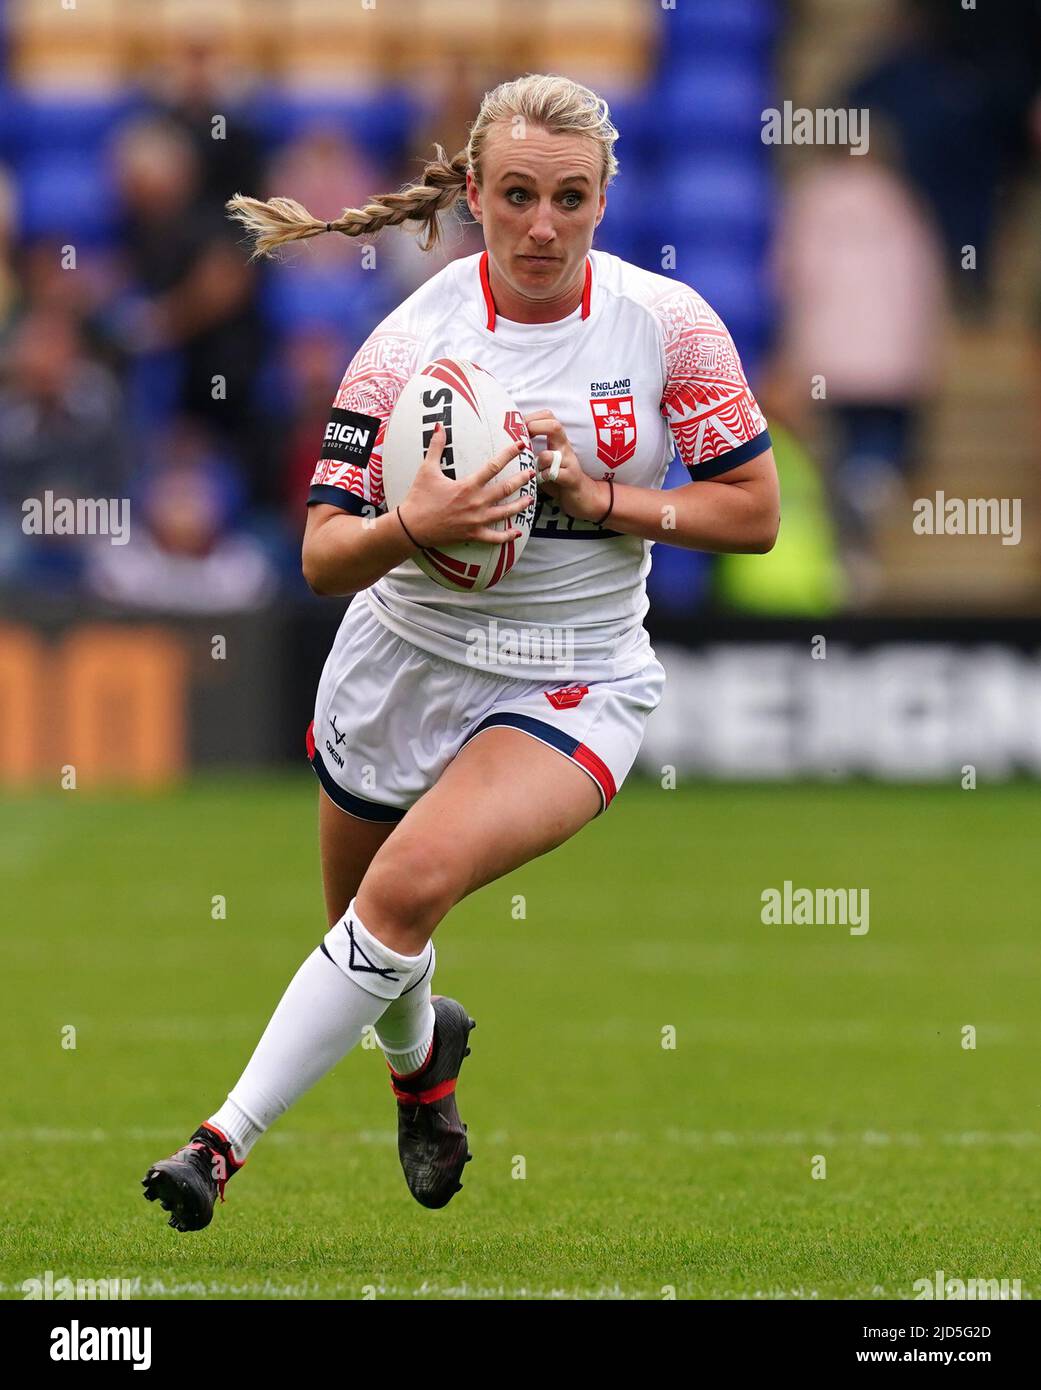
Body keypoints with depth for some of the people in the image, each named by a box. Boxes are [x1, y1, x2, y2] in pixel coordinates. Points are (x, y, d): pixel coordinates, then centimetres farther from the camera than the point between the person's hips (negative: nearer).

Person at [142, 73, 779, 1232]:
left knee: (410, 884, -27)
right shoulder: (410, 343, -13)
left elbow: (753, 514, -6)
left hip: (573, 686, -2)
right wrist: (412, 528, -37)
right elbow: (324, 558, -15)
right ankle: (420, 1060, 56)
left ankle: (229, 1139, -21)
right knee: (370, 925, 18)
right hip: (403, 664, 2)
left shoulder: (667, 322, -11)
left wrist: (597, 496, -19)